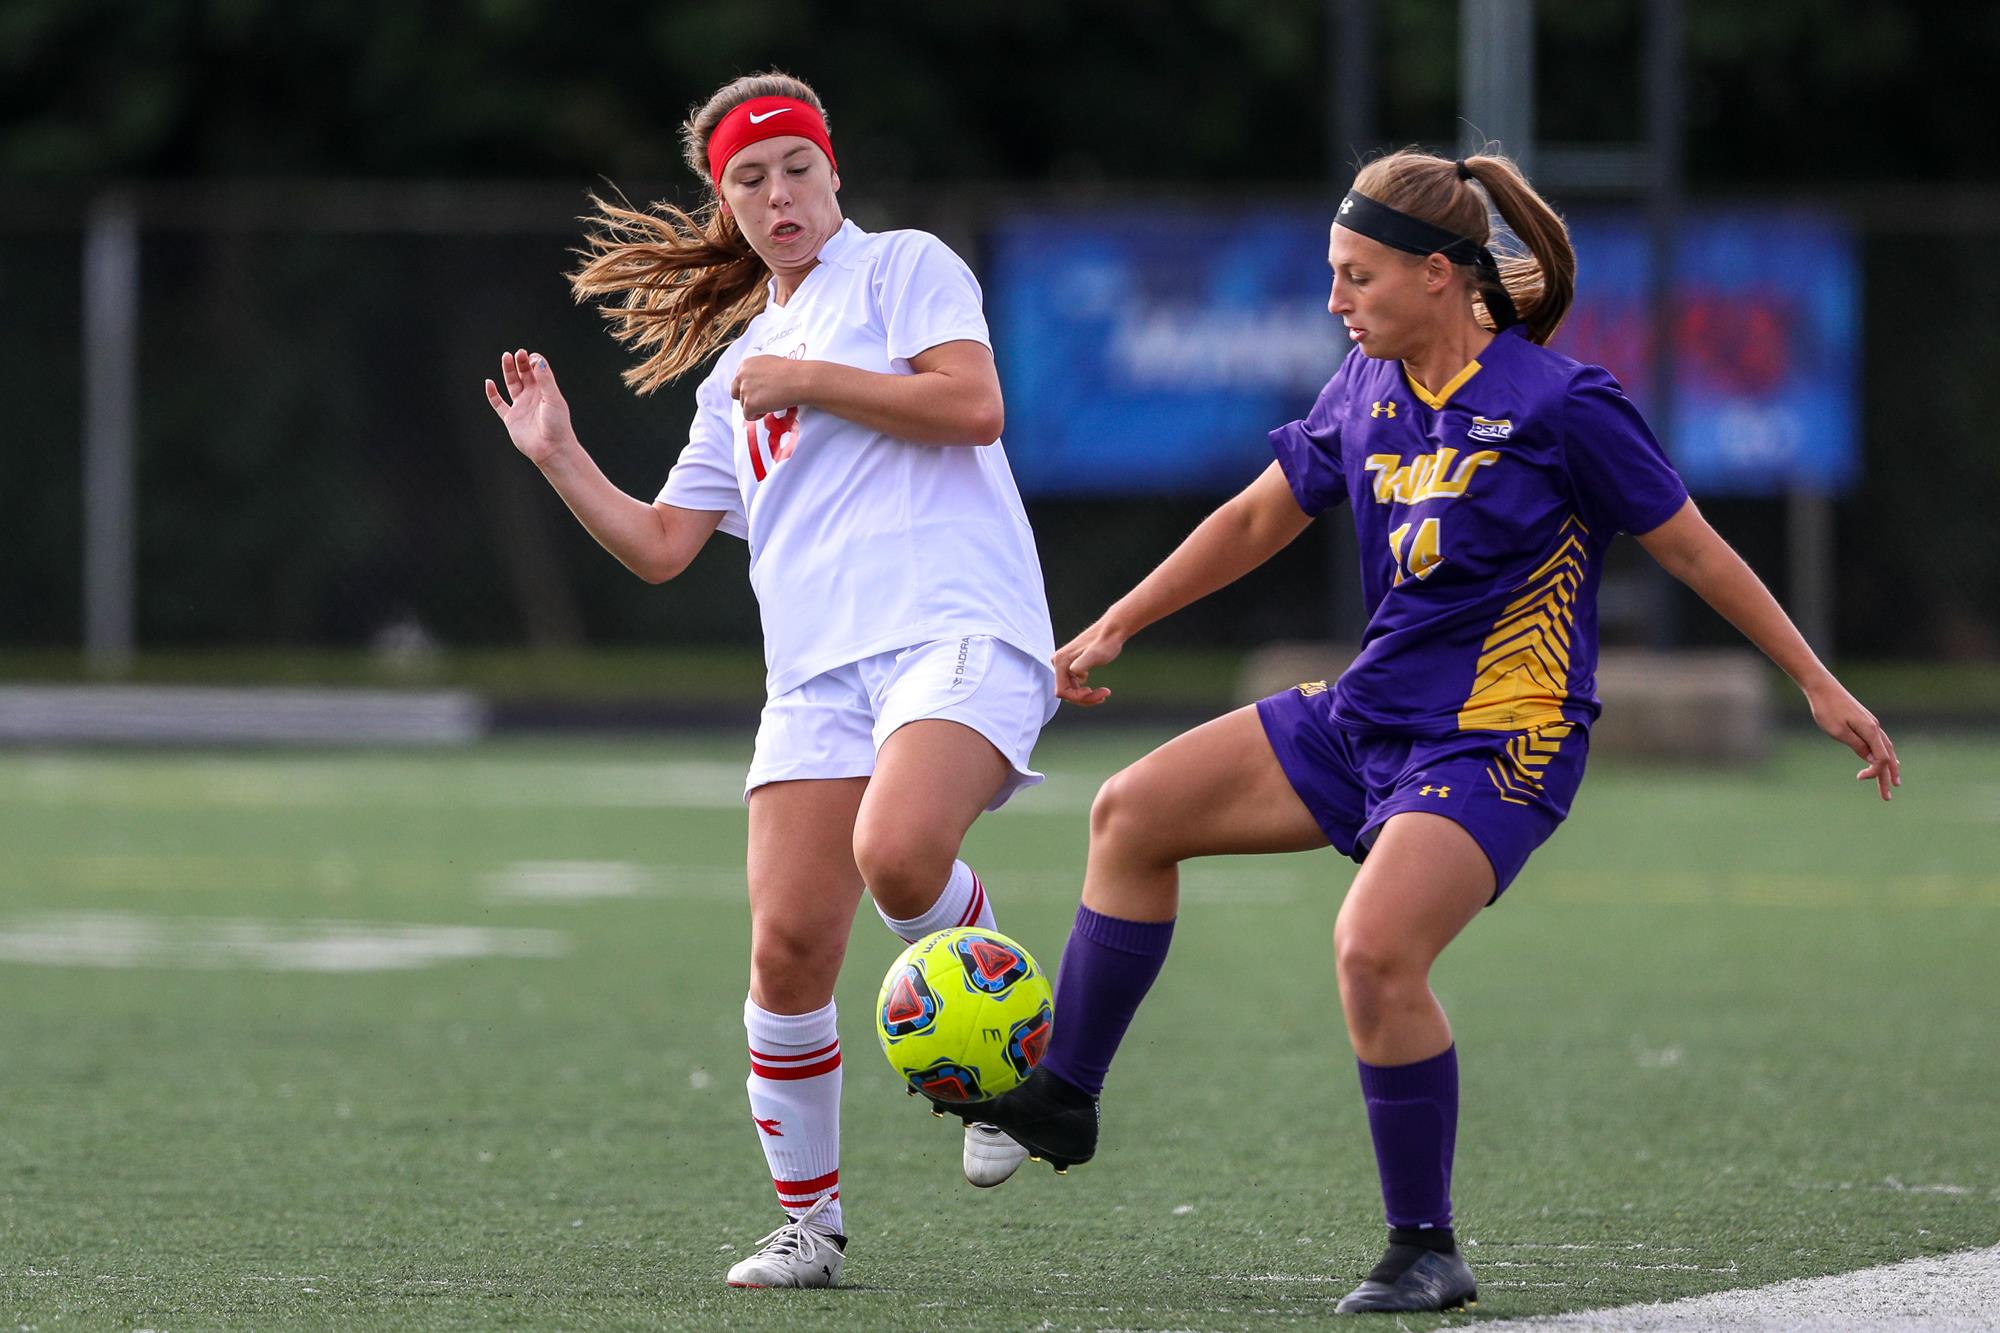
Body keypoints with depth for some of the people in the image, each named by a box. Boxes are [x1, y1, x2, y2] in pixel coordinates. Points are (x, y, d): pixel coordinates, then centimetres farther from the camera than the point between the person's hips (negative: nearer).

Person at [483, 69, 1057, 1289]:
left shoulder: (902, 267, 10)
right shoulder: (736, 372, 27)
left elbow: (973, 405, -7)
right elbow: (659, 547, 27)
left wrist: (809, 382, -3)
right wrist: (558, 456, 16)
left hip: (958, 628, -5)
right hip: (817, 674, 5)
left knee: (898, 854, -33)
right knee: (788, 948, -9)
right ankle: (810, 1221, 7)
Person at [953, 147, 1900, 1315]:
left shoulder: (1561, 405, -15)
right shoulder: (1367, 390, 5)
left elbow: (1696, 551, -8)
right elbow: (1259, 519, 19)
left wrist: (1821, 688, -5)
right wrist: (1114, 631, 21)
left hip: (1498, 744, -8)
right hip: (1368, 716, 8)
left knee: (1375, 949, -28)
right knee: (1136, 812, 2)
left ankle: (1428, 1251, -14)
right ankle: (1065, 1096, 13)